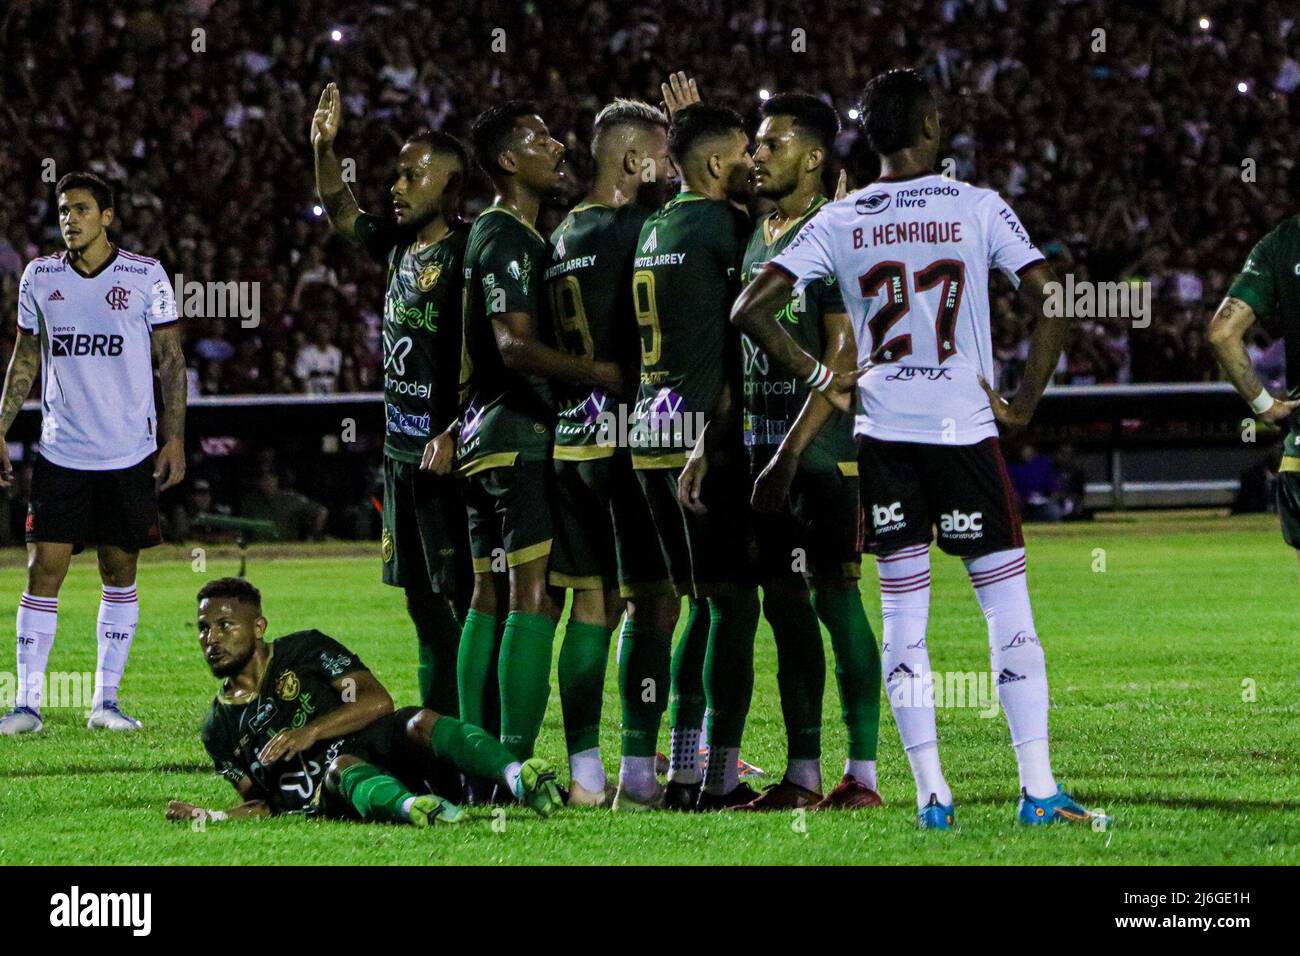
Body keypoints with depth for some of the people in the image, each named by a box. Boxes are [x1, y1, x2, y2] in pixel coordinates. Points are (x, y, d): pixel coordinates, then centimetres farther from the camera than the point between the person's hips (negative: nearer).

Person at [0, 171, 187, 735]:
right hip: (61, 451, 1)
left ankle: (106, 700, 11)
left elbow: (171, 360, 3)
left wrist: (174, 438, -2)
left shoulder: (146, 276, -2)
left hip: (129, 455, -1)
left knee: (119, 573, 4)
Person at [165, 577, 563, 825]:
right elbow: (264, 803, 19)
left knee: (418, 723, -33)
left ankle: (518, 779, -60)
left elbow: (378, 702, 0)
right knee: (341, 769, -36)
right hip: (334, 797, 0)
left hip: (381, 747, 0)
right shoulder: (218, 730, 21)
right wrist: (206, 816, 0)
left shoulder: (304, 650, 12)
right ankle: (410, 807, -74)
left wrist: (313, 731, -13)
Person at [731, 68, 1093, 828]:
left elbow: (753, 309, -1)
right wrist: (1025, 404, -2)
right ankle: (1038, 788, -5)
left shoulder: (839, 223, 4)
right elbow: (1052, 304, -10)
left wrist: (821, 380, 7)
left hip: (883, 437, 2)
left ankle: (931, 794, 4)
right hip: (965, 430, -2)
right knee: (1010, 612, 2)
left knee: (903, 621, 7)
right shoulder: (980, 210, -2)